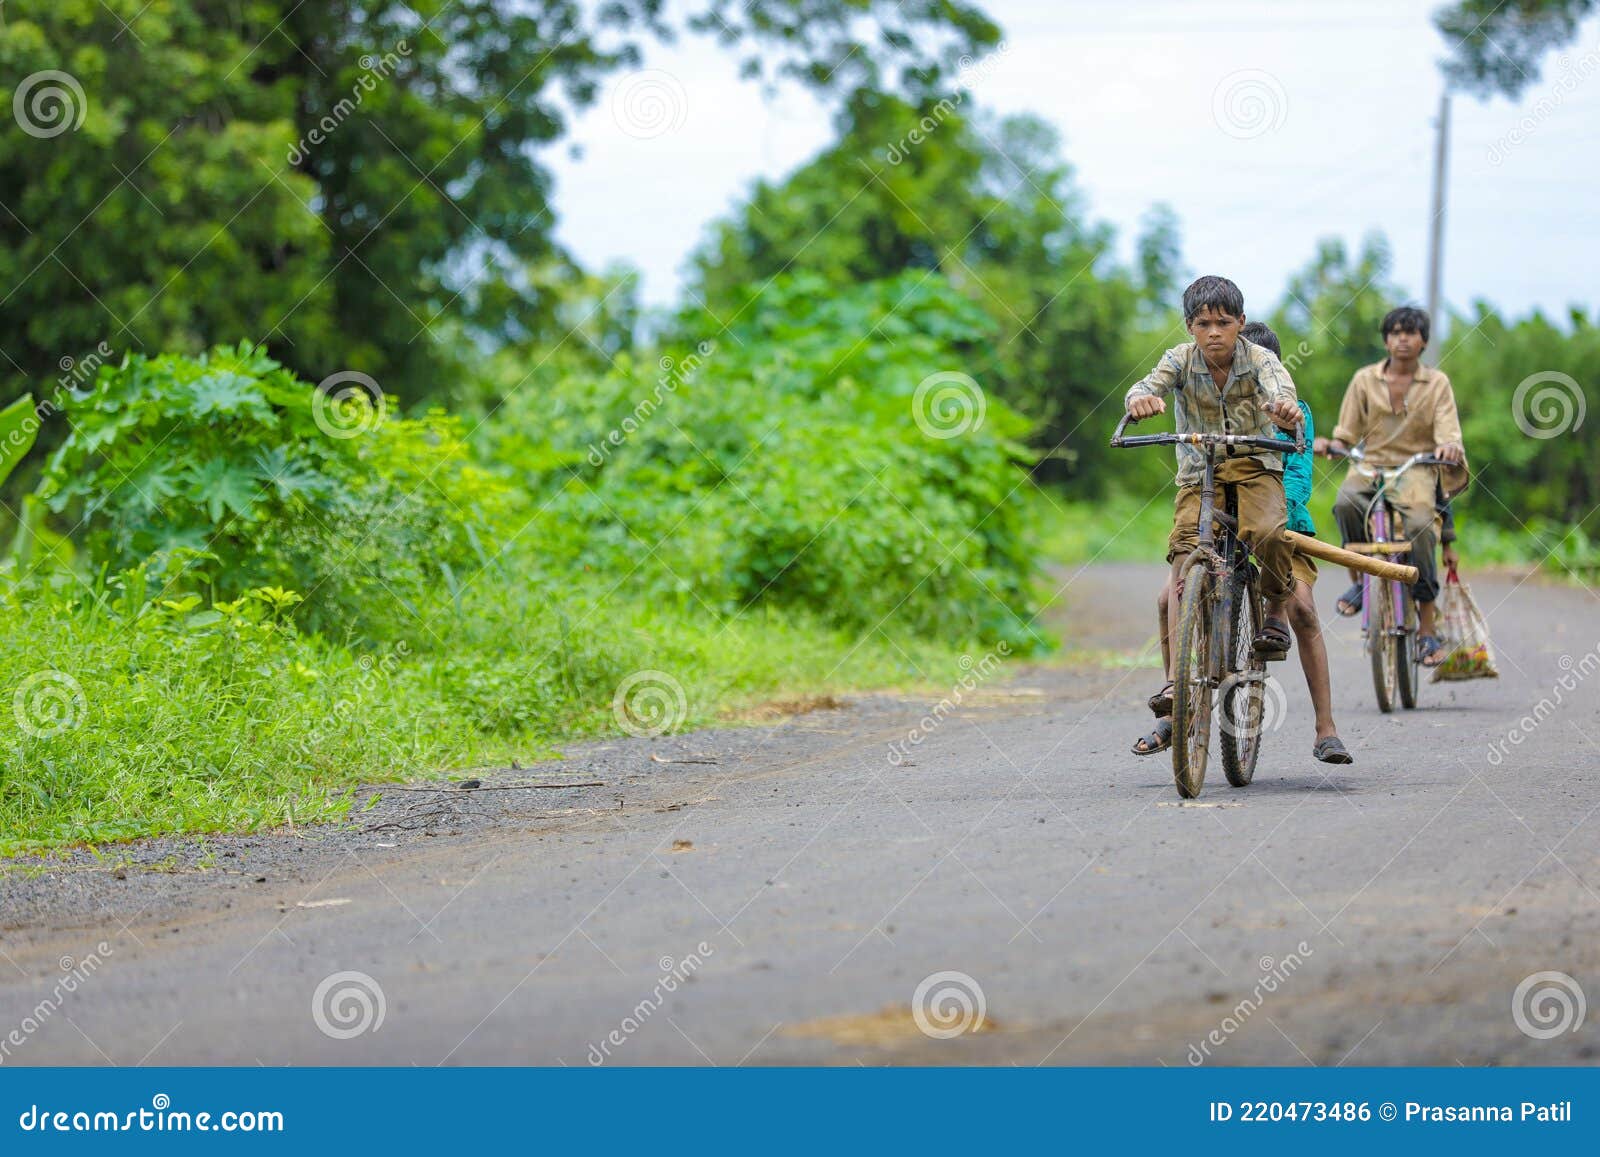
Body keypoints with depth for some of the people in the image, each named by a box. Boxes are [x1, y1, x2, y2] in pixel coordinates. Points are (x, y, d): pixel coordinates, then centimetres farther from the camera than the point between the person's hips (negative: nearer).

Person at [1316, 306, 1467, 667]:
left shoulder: (1436, 383, 7)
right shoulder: (1365, 380, 10)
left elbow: (1447, 433, -3)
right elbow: (1347, 434, 10)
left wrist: (1450, 447, -27)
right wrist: (1329, 445, -13)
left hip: (1416, 472, -1)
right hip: (1370, 467, 1)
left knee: (1420, 526, -31)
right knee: (1345, 502, -35)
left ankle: (1428, 627, -23)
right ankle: (1357, 580, -13)